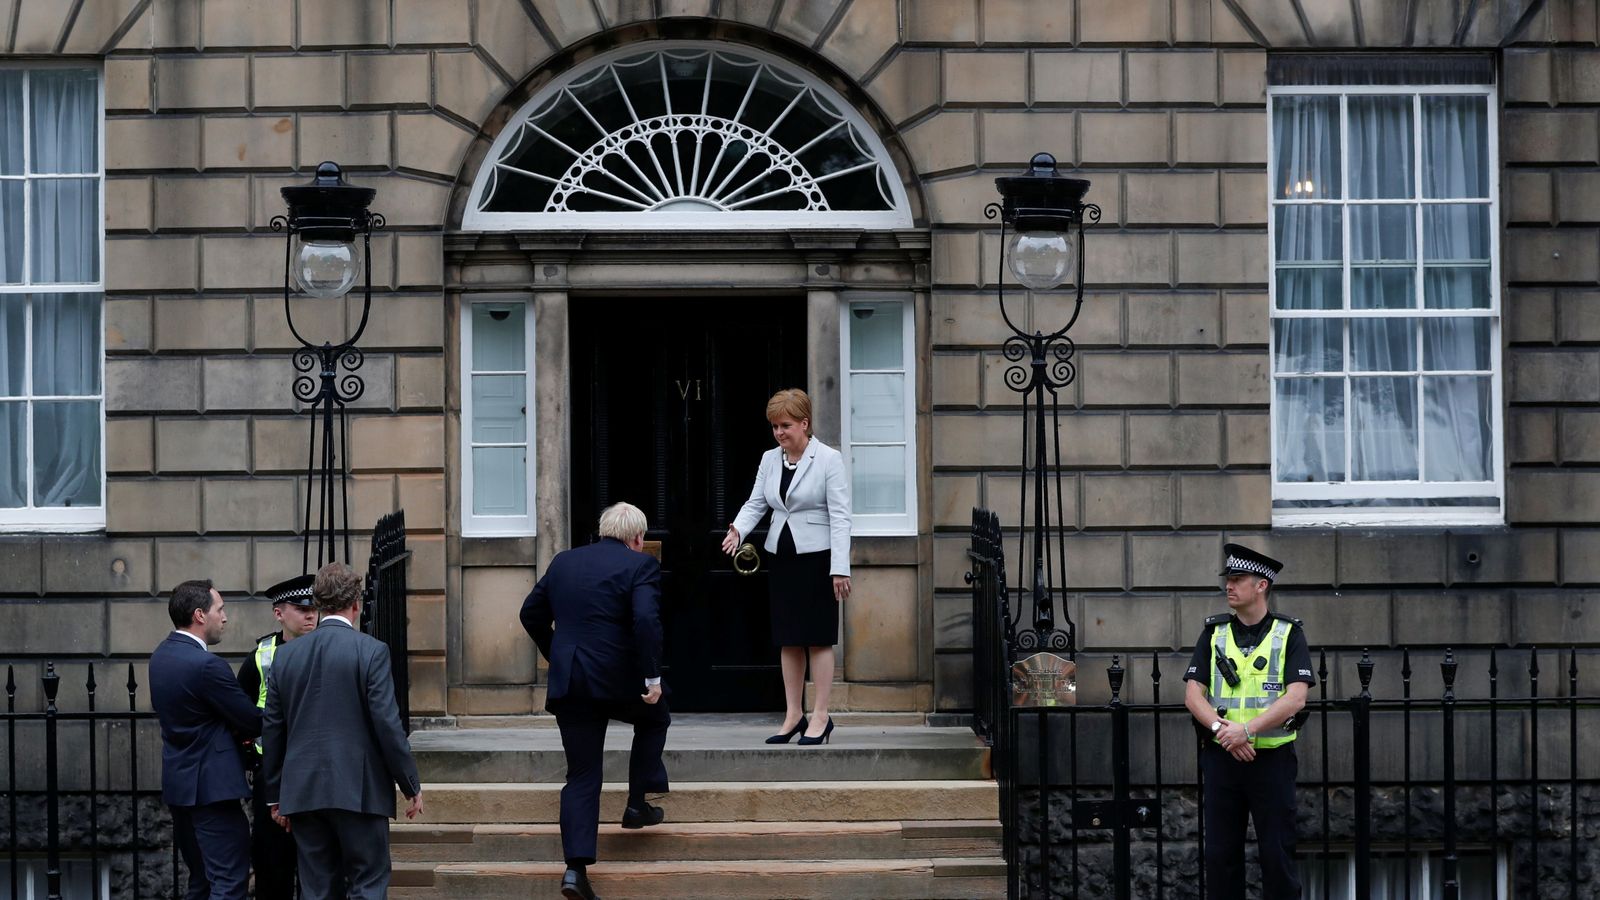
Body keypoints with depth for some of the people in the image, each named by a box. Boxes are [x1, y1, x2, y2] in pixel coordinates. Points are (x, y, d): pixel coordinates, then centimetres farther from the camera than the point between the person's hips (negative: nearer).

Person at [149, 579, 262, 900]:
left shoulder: (162, 655, 9)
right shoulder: (206, 665, -20)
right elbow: (252, 722, -14)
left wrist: (235, 731, 0)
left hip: (179, 783, 10)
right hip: (211, 785, -10)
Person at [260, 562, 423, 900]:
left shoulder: (286, 655, 7)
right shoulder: (371, 651, -8)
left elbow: (271, 730, 10)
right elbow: (388, 725, -10)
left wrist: (275, 796, 18)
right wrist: (412, 786, -1)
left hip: (303, 792, 4)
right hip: (359, 791, -4)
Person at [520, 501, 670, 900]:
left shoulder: (563, 561, 13)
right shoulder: (641, 565, -4)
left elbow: (531, 614, 17)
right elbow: (646, 620, -18)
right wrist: (652, 677, -13)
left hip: (569, 684, 4)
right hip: (619, 679, -4)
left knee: (581, 777, 7)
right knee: (654, 718, 30)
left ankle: (576, 867, -5)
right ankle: (637, 803, 27)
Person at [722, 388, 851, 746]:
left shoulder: (828, 459, -8)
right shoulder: (769, 460, 9)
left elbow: (839, 515, -11)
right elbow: (755, 503, 8)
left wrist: (840, 568, -17)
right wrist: (737, 530, -15)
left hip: (817, 558, -6)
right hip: (782, 556, 6)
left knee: (818, 638, -2)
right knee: (788, 639, 8)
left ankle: (820, 716, 5)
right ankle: (794, 714, 15)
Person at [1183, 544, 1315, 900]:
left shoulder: (1289, 633, 0)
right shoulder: (1214, 633, 9)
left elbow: (1296, 697, -11)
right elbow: (1193, 694, 2)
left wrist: (1247, 728, -20)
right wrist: (1222, 729, -16)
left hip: (1272, 758, -3)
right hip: (1221, 758, 3)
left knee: (1277, 854, -1)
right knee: (1220, 855, 5)